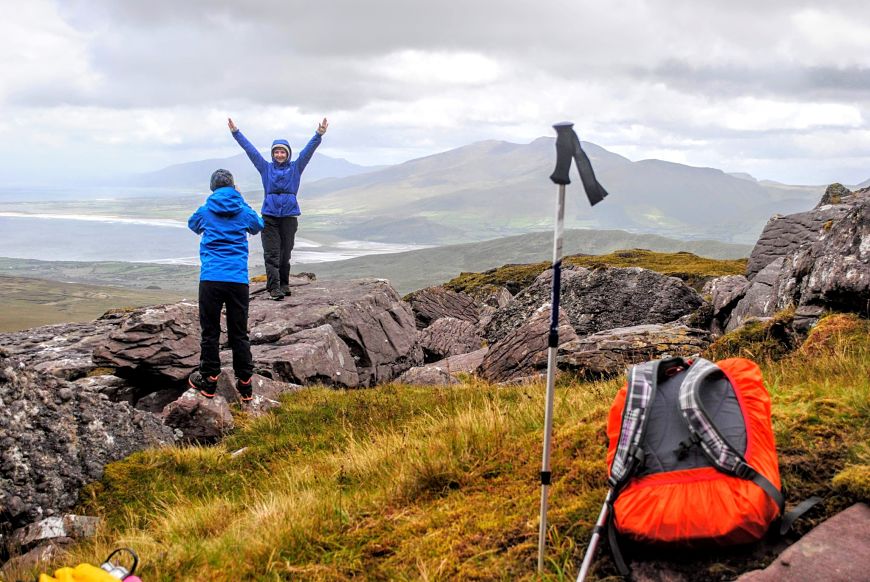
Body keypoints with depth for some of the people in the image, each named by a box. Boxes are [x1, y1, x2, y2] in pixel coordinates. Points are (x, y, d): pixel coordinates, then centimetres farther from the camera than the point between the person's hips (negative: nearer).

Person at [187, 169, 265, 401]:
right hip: (238, 279, 1)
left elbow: (192, 224, 27)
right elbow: (258, 226, 29)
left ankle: (209, 380, 13)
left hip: (210, 279, -1)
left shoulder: (206, 210, 5)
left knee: (210, 331, 8)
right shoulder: (244, 210, 6)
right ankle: (245, 383, 10)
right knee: (239, 333, 7)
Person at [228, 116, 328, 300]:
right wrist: (236, 133, 5)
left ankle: (284, 284, 20)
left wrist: (319, 135, -11)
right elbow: (250, 149, 7)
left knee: (285, 253, 8)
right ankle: (274, 287, -12)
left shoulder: (295, 168, 8)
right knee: (271, 254, -8)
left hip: (289, 216, 1)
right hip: (269, 216, -1)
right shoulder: (266, 168, 8)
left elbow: (308, 150, 0)